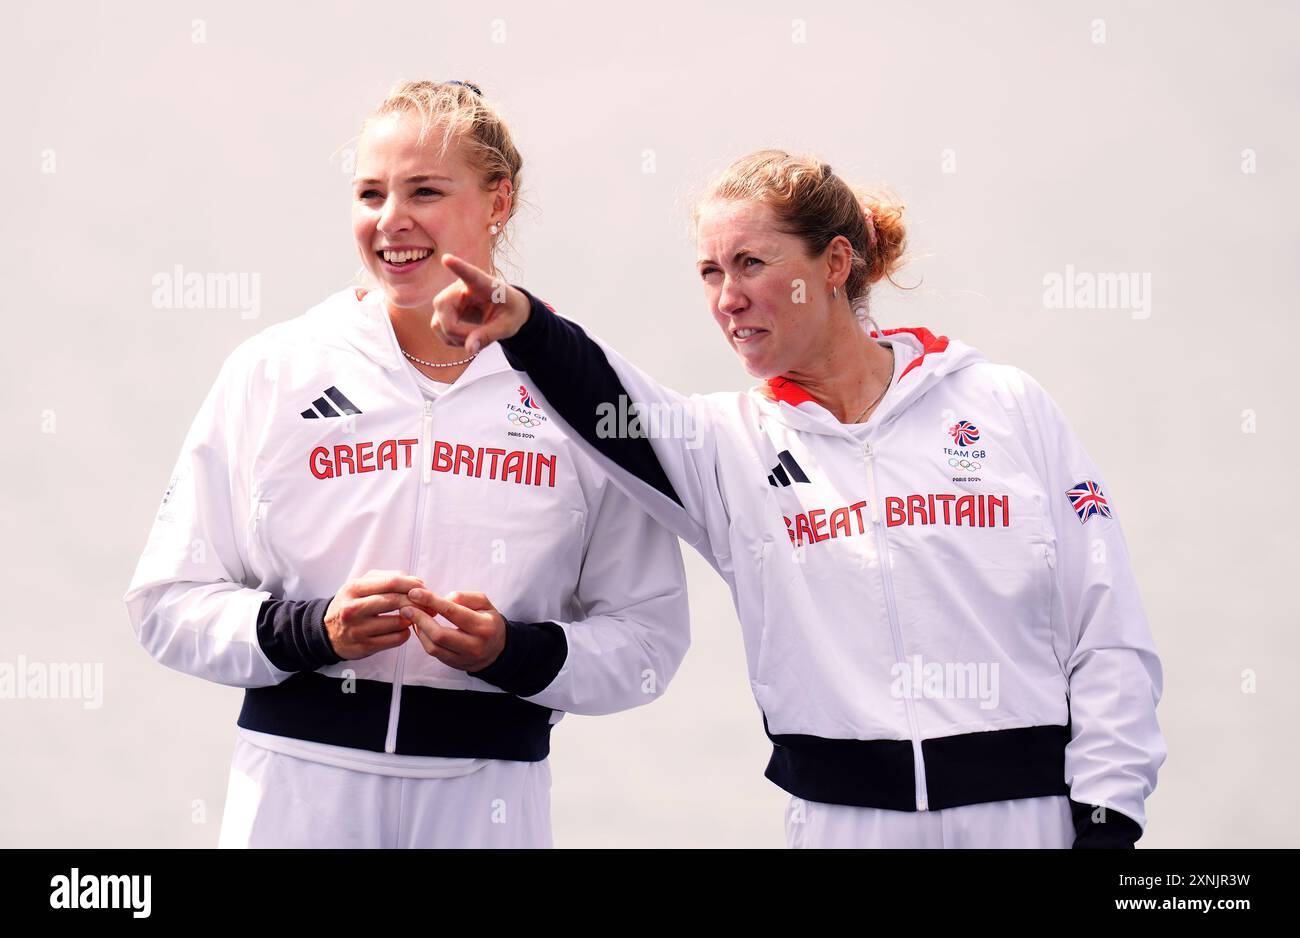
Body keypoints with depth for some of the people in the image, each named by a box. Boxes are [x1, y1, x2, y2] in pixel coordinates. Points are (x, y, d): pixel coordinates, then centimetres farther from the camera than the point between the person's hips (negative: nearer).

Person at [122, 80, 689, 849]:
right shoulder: (273, 370, 2)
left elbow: (650, 639, 1)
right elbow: (169, 604, 2)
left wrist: (515, 651, -15)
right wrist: (311, 629, -13)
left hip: (489, 798, 0)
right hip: (296, 788, 0)